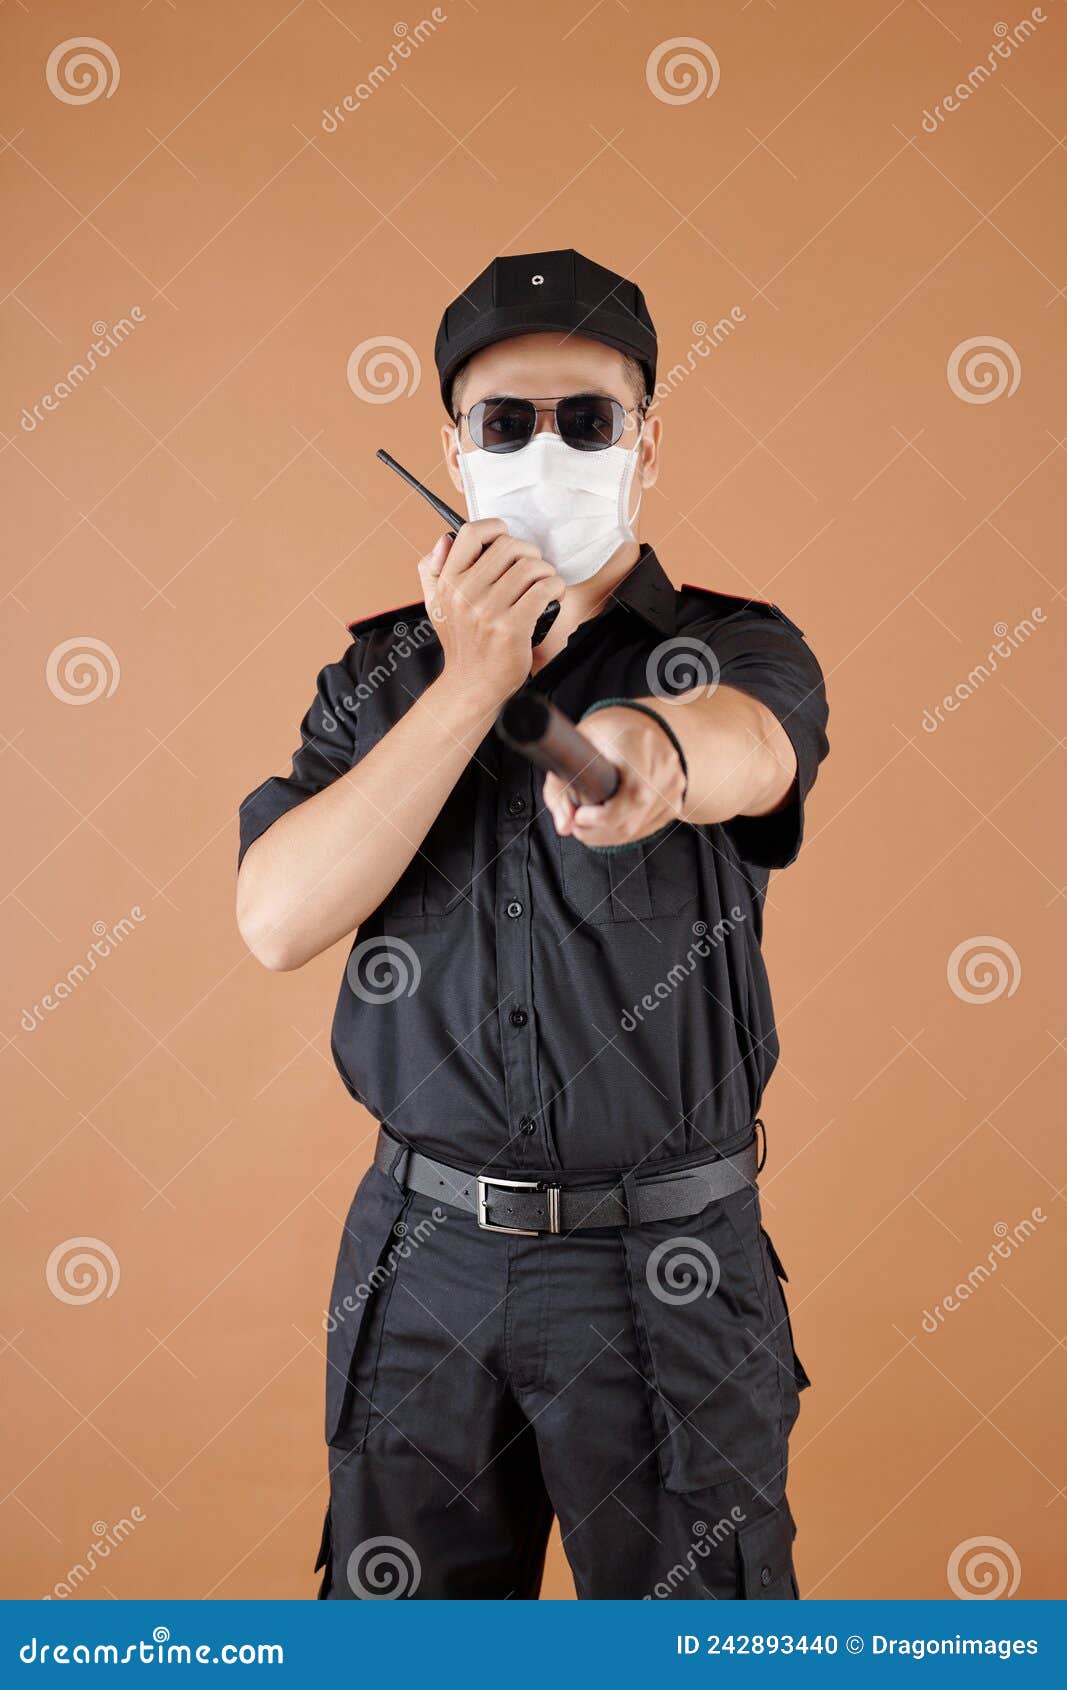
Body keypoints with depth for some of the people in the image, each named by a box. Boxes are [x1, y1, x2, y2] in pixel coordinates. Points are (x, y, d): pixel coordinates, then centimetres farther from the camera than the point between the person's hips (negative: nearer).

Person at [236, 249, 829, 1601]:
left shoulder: (737, 648, -3)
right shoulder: (382, 674, 5)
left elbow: (750, 751, -29)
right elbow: (278, 921, -10)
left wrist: (652, 741, -54)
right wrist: (471, 682, -18)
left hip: (668, 1269, -2)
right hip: (424, 1254, 3)